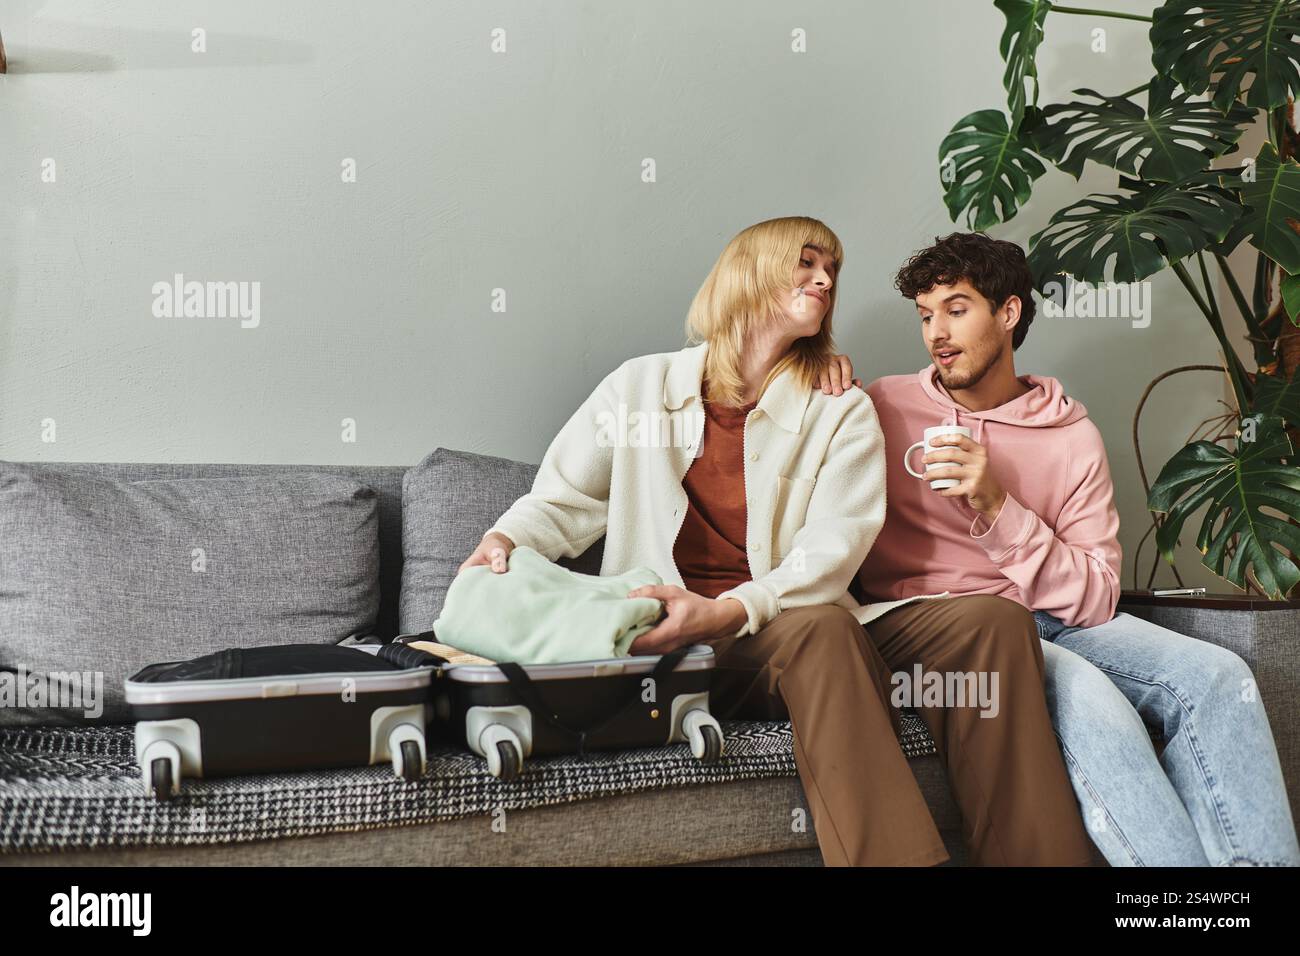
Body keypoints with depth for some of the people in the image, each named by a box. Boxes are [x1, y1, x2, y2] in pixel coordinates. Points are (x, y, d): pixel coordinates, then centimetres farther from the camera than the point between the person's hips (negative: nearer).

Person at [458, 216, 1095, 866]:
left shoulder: (842, 413, 9)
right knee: (821, 630, -36)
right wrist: (504, 539, -7)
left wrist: (727, 611, -24)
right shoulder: (641, 386, 11)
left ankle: (1042, 855, -17)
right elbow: (563, 501, 16)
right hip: (673, 642, -2)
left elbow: (831, 551, -6)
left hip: (805, 624, 3)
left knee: (993, 621, -21)